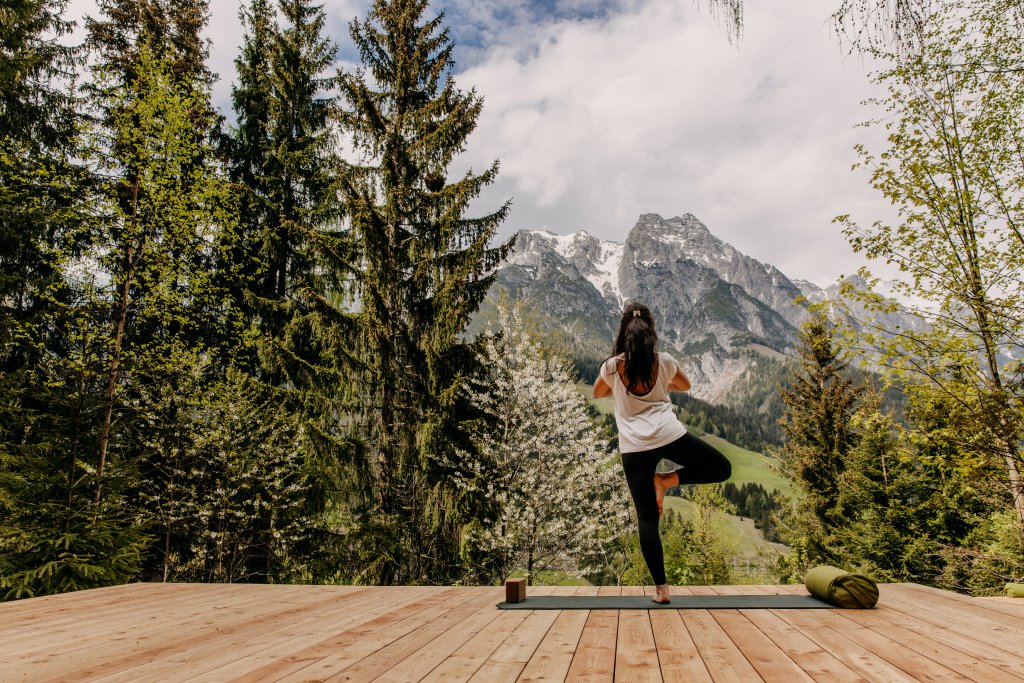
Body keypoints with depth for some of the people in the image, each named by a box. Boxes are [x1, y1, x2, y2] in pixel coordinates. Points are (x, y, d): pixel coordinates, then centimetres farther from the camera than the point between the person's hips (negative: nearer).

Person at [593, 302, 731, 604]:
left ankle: (661, 588, 5)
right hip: (670, 436, -1)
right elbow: (685, 385, 23)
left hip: (634, 447, 1)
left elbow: (598, 393, 21)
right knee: (722, 468, 19)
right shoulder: (664, 362, 3)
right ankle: (667, 480, 2)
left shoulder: (611, 366, 0)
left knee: (647, 518, 7)